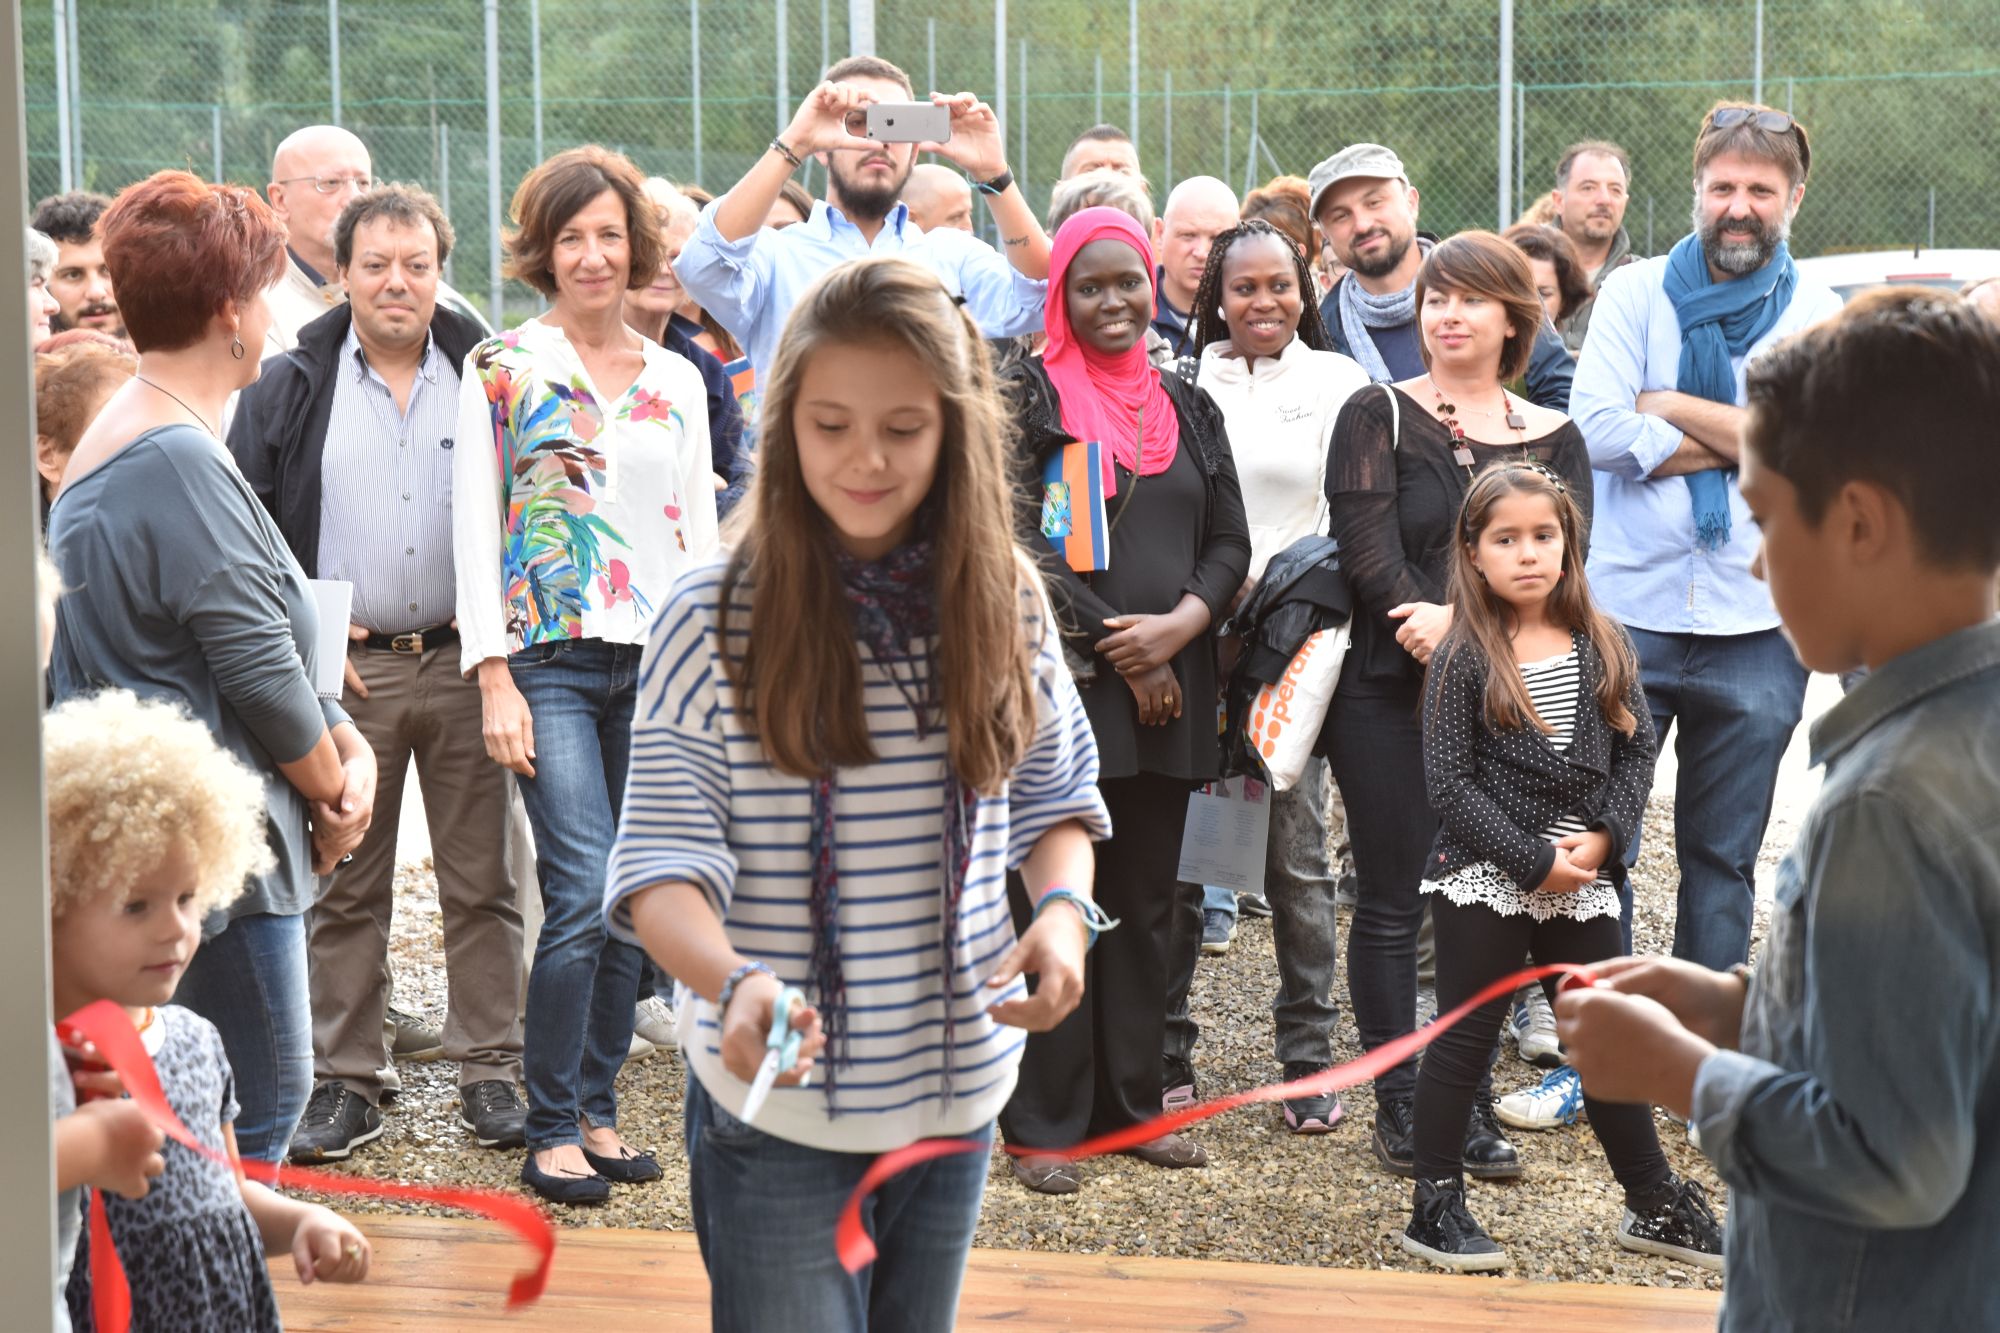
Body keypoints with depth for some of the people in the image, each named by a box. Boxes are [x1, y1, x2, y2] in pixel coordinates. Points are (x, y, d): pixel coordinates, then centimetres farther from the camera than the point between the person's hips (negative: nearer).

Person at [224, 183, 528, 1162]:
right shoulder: (290, 386, 5)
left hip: (464, 662, 0)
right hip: (342, 670, 0)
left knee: (481, 880, 4)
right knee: (343, 886, 5)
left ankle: (491, 1071, 13)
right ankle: (345, 1081, 13)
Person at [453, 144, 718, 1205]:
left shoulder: (676, 380, 13)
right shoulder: (502, 368, 1)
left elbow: (700, 532, 14)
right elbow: (474, 529, -2)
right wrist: (494, 677, -9)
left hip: (659, 661, 4)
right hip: (550, 658, -4)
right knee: (584, 895, -13)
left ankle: (597, 1110, 17)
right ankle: (551, 1131, -3)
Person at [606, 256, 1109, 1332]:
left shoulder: (1005, 603, -1)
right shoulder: (712, 622, -12)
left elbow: (1055, 793, 11)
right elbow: (663, 859, -14)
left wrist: (1062, 906, -9)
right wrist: (733, 983, -33)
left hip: (954, 1091, 4)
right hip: (774, 1106, -4)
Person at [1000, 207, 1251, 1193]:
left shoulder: (1186, 406, 14)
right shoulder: (1030, 398, -2)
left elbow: (1229, 540, 12)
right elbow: (1021, 538, -10)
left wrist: (1178, 626, -8)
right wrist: (1120, 655, -12)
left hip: (1171, 687, 5)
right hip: (1062, 681, -5)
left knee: (1146, 904, 10)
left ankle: (1130, 1101, 20)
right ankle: (1043, 1121, 5)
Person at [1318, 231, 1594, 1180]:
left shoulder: (1553, 439, 9)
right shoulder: (1378, 417, 3)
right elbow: (1368, 549, -8)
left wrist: (1460, 619, -19)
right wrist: (1428, 630, -20)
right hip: (1390, 693, -2)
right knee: (1391, 905, 2)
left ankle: (1471, 1105, 14)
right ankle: (1398, 1106, 11)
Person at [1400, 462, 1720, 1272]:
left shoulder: (1602, 647, 5)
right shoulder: (1464, 658, -8)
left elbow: (1637, 749, 5)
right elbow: (1450, 785, -12)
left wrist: (1603, 838, -10)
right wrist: (1534, 861, -16)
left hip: (1583, 881, 4)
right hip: (1483, 879, -4)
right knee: (1465, 1039, 5)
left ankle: (1655, 1205, 24)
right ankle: (1435, 1206, 15)